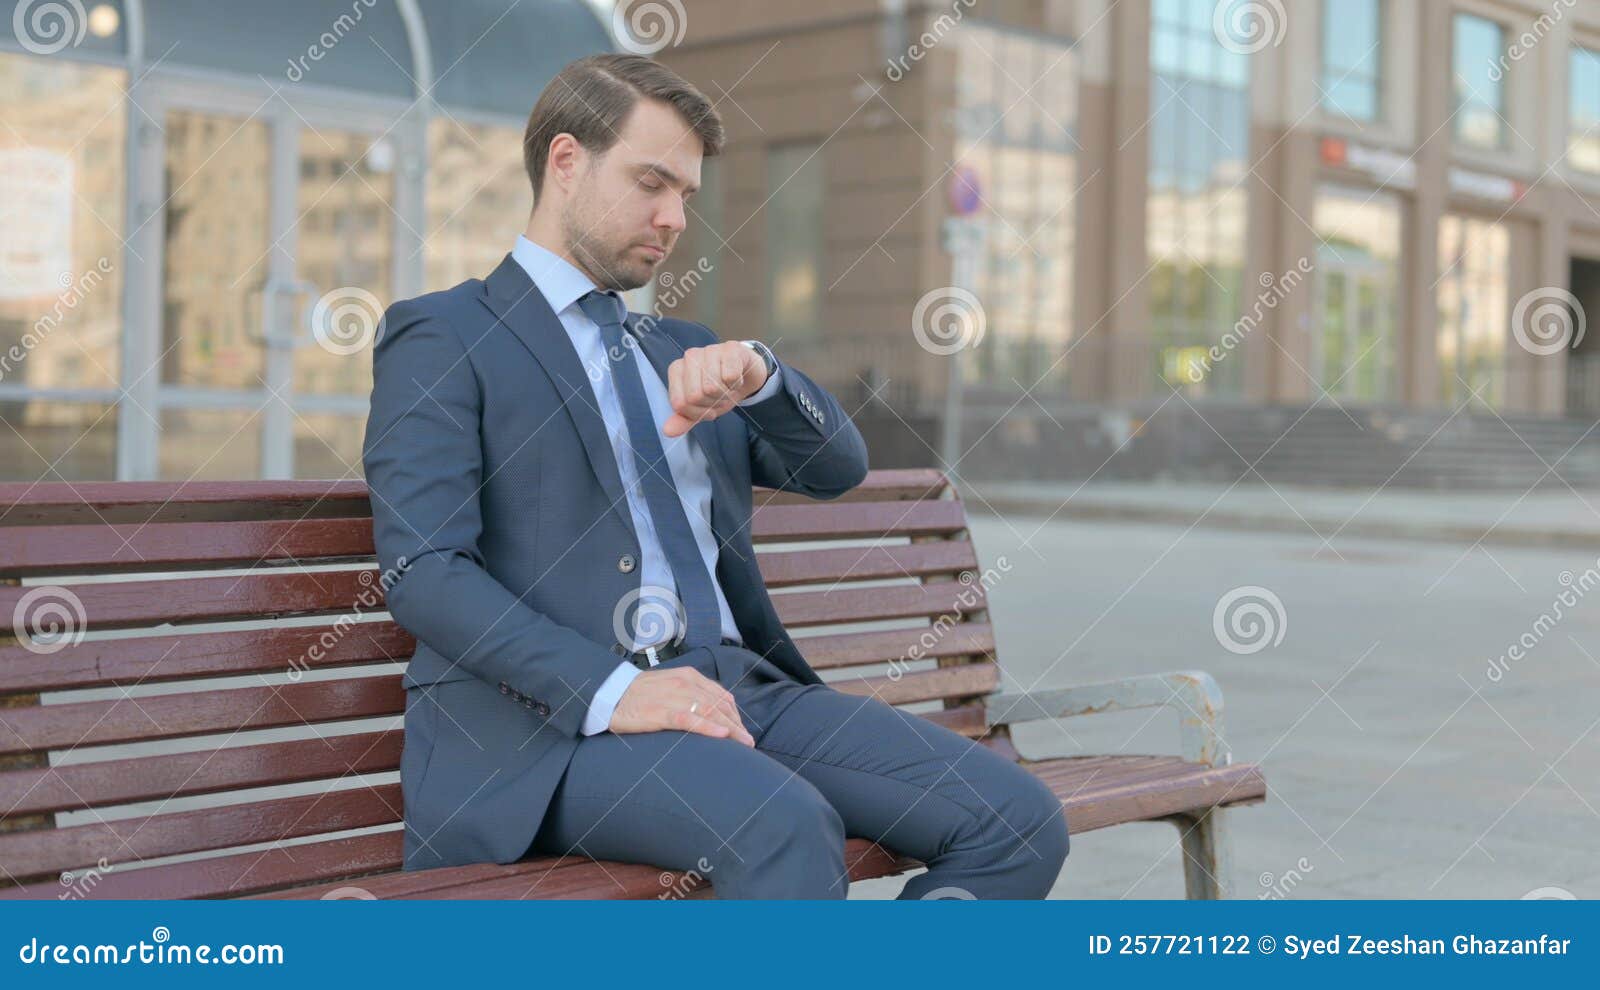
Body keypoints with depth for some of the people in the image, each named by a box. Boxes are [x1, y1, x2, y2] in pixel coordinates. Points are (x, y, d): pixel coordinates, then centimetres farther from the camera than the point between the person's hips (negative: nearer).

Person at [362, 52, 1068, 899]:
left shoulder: (679, 351, 25)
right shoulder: (441, 338, 4)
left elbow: (837, 467, 16)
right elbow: (422, 569, -9)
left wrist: (756, 375, -6)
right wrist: (607, 689, -22)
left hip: (737, 687, 7)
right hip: (552, 717, -6)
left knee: (1019, 821, -13)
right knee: (788, 829, -35)